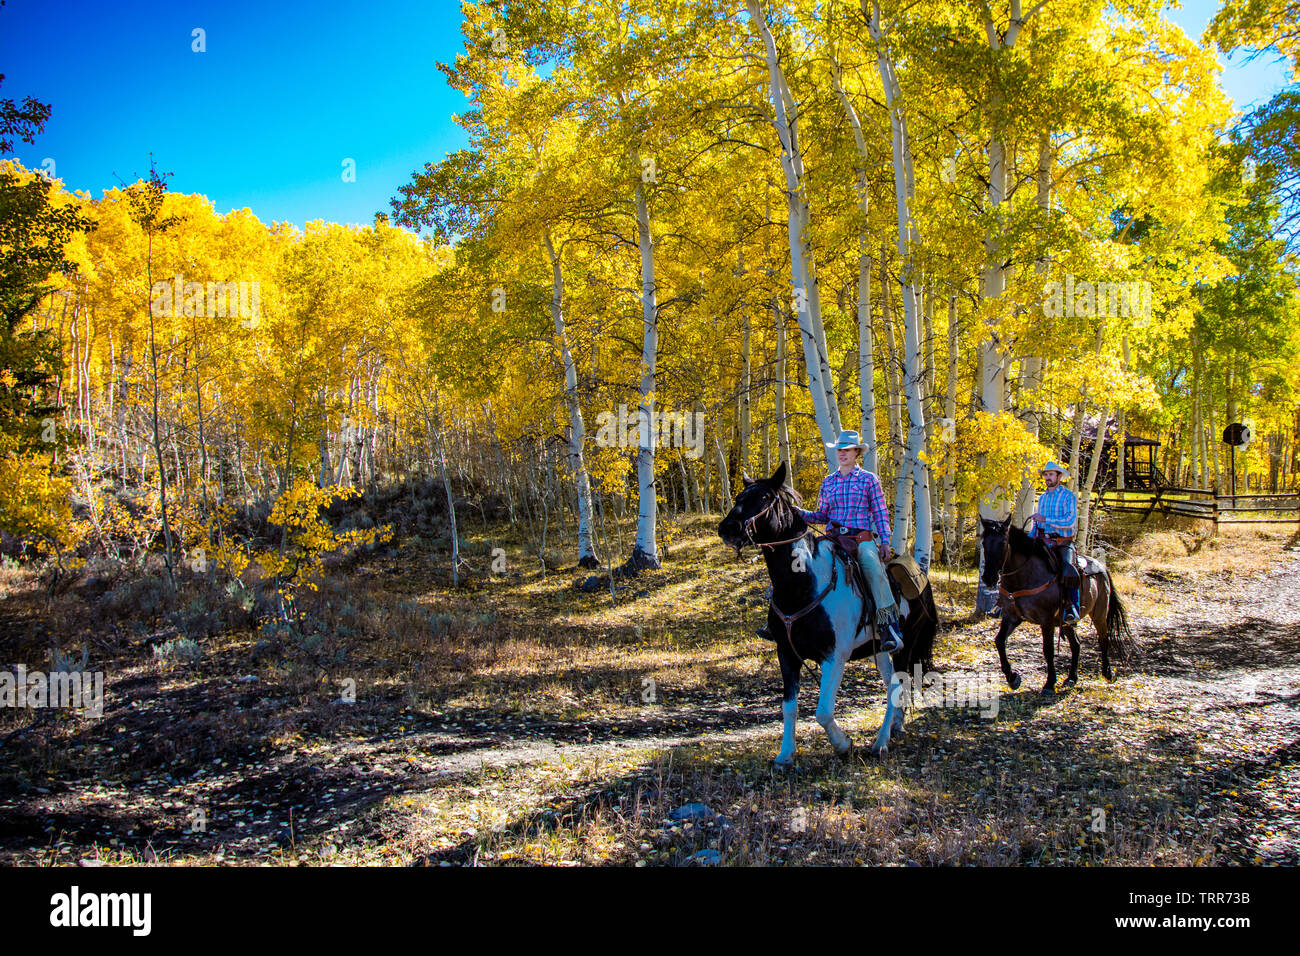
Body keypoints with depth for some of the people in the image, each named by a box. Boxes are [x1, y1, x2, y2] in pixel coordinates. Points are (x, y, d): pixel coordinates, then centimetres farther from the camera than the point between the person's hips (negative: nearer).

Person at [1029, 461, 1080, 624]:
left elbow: (1070, 521, -15)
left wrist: (1045, 520, -18)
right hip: (1043, 543, 6)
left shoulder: (1068, 496, -2)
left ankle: (1072, 609, -24)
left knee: (1068, 570, -32)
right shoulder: (1042, 498, 17)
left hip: (1063, 543, -6)